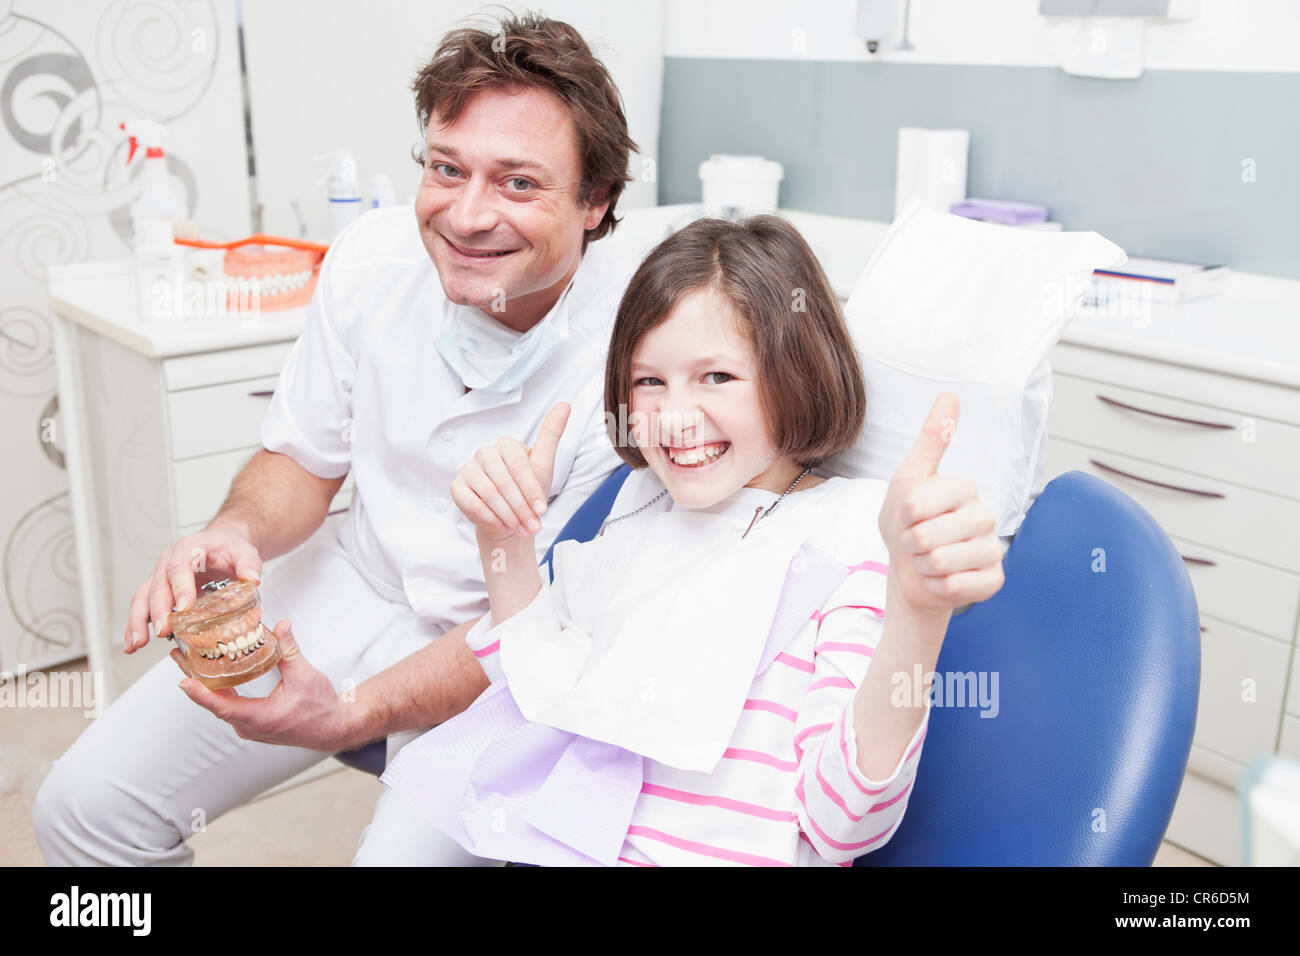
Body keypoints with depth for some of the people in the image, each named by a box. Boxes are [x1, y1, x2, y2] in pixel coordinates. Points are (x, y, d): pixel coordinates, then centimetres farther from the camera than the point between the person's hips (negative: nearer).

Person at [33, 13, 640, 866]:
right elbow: (302, 460, 3)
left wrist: (350, 715, -30)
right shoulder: (375, 258, -12)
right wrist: (236, 534, -20)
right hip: (362, 582, 4)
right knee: (83, 807, -2)